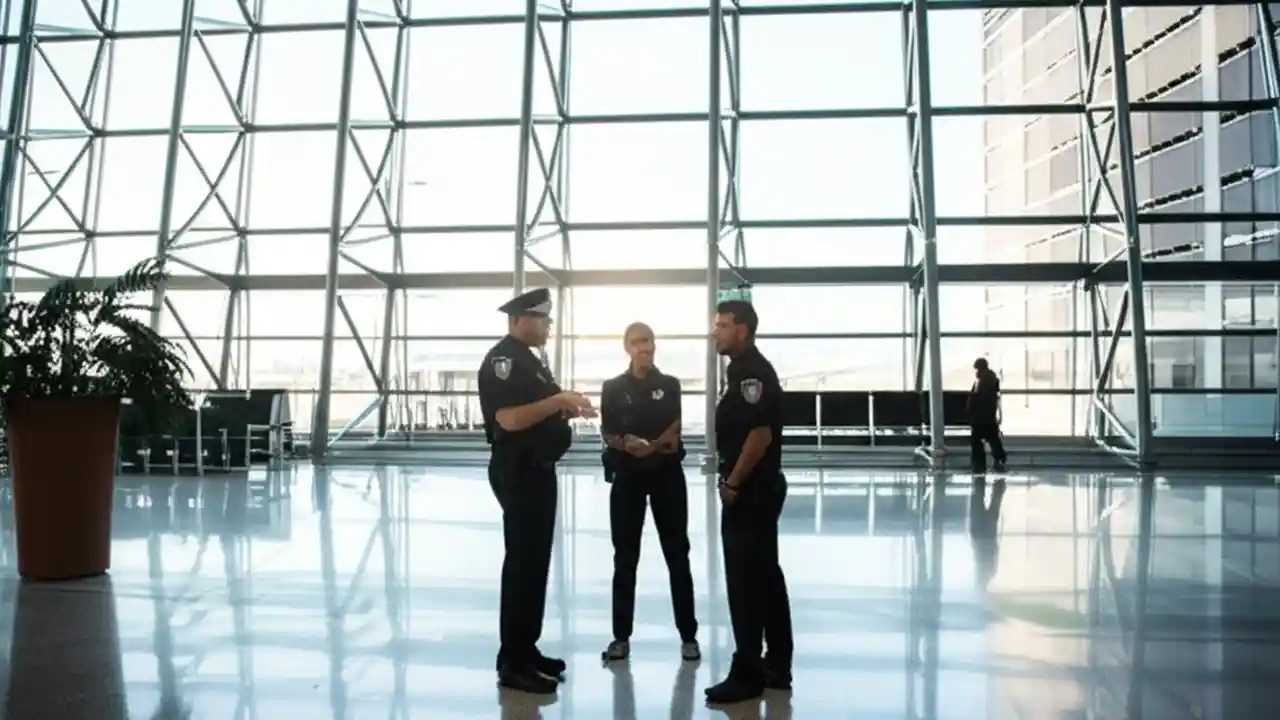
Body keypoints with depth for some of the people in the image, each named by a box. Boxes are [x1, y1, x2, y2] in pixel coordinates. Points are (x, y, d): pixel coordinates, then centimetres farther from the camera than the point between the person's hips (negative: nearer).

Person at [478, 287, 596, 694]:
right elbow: (510, 419, -25)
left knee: (535, 563, 14)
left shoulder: (528, 359, 18)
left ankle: (527, 650, 24)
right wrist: (558, 400, -23)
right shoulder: (503, 359, -13)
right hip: (519, 473, -10)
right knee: (522, 564, -5)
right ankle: (512, 663, 5)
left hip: (538, 471, 10)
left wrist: (567, 410, 7)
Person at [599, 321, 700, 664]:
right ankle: (621, 636, 14)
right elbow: (607, 434, 1)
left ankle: (689, 635, 13)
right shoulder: (613, 387, 4)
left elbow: (674, 430, -5)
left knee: (677, 554, 4)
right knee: (625, 557, 5)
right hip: (627, 475, 1)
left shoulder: (669, 384, 3)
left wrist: (651, 446, -23)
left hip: (667, 474, 0)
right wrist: (626, 443, -20)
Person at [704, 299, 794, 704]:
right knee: (765, 576, 14)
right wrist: (733, 480, 16)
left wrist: (733, 483, -17)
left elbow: (761, 434, -24)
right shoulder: (744, 369, 15)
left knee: (746, 580, -3)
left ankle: (747, 674, 6)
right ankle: (777, 666, 24)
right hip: (757, 488, 10)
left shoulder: (752, 371, -16)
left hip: (750, 490, -10)